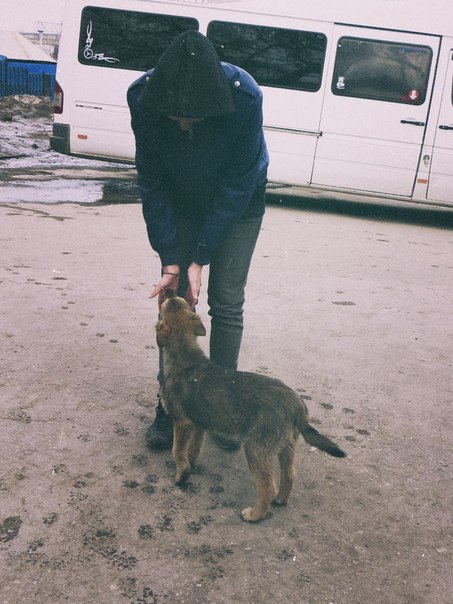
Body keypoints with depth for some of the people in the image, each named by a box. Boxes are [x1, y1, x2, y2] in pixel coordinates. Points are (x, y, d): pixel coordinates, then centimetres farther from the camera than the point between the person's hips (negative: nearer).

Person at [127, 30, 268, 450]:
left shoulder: (244, 98, -34)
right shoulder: (144, 98, -27)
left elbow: (237, 186, -27)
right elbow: (152, 183, -19)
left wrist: (200, 257, -27)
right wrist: (170, 258, -21)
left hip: (239, 203, -2)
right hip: (180, 201, 2)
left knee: (227, 302, -4)